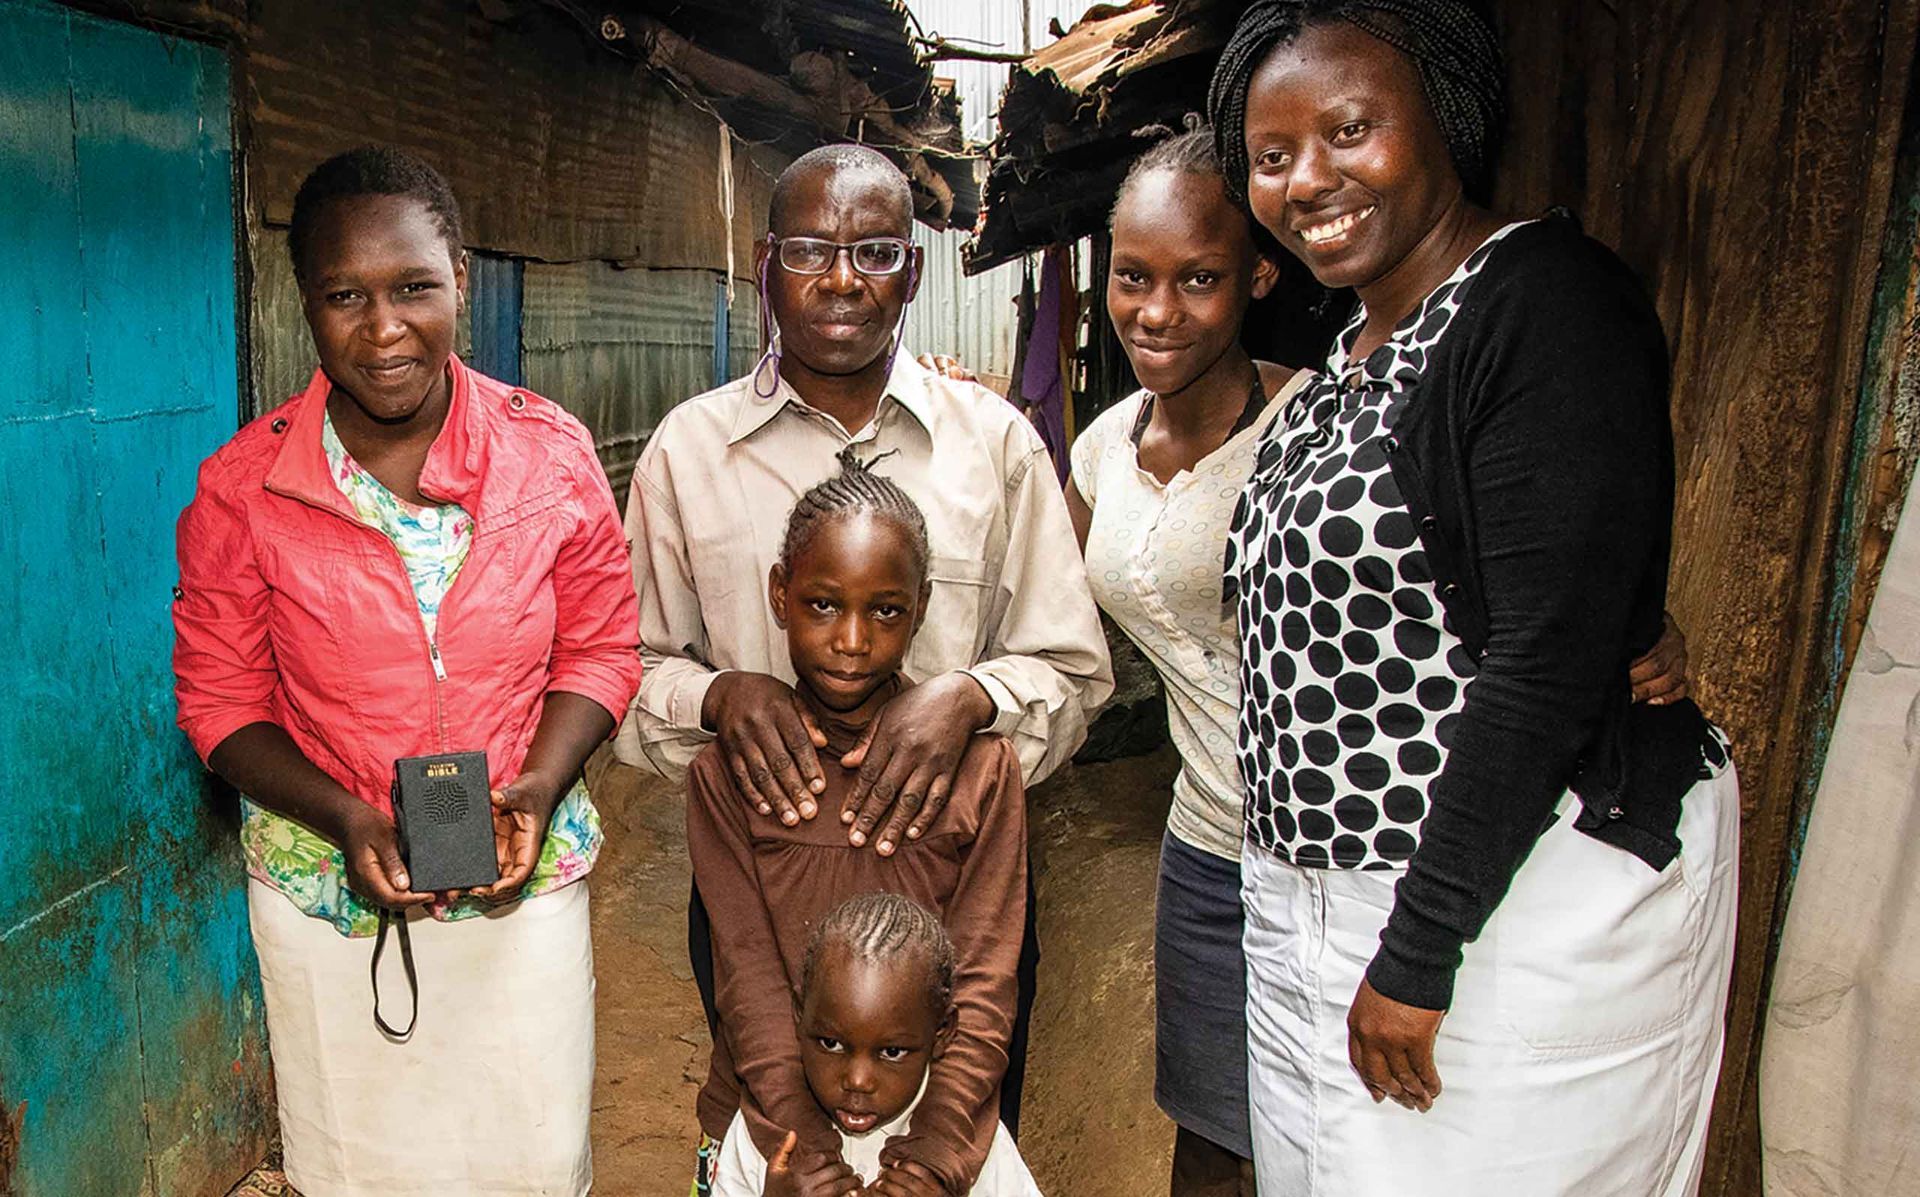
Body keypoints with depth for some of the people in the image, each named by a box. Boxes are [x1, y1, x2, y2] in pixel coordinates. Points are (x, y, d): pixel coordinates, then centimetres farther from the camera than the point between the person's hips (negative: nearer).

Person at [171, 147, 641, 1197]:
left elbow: (600, 648, 0)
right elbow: (220, 701, -2)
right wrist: (345, 818, -17)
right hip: (326, 897, 0)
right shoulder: (242, 490, -10)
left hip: (524, 881, 1)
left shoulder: (551, 454, -9)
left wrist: (539, 785, -16)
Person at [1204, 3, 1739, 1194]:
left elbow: (1550, 662, -21)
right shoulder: (1348, 358, 13)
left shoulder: (1550, 300, -14)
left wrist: (1419, 951, -19)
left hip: (1524, 903, -8)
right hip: (1322, 896, 8)